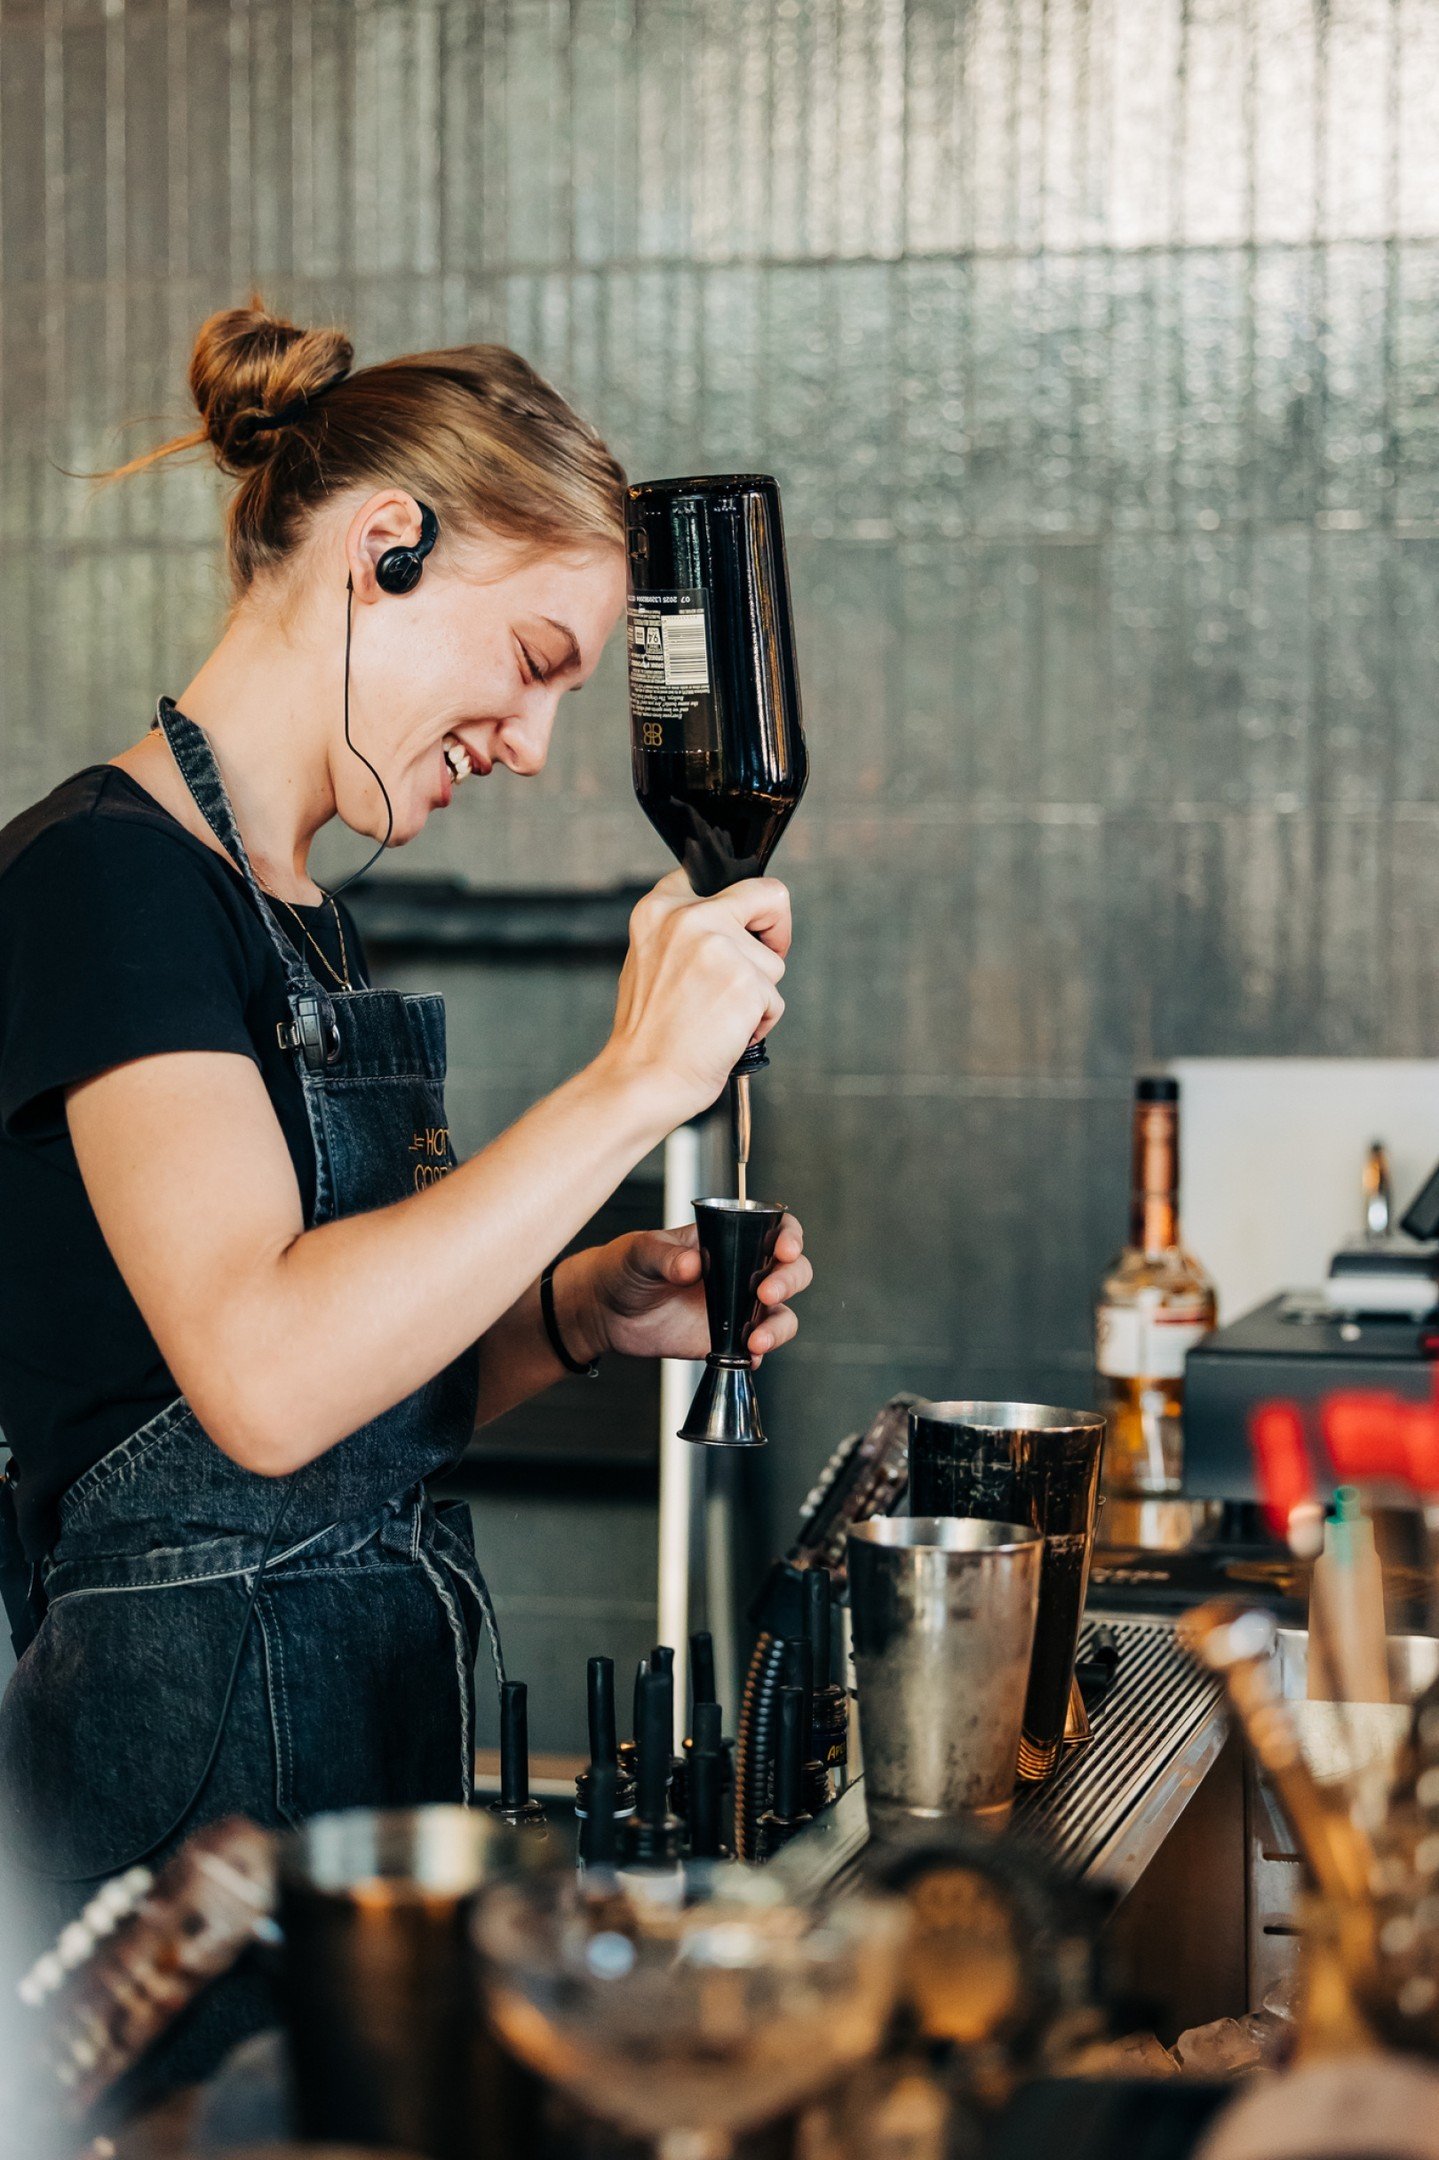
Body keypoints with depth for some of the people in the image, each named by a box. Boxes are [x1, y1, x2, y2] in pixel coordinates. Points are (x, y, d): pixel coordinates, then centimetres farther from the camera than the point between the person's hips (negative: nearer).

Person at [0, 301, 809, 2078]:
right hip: (192, 1768, -9)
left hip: (377, 1725, 9)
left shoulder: (293, 912, 14)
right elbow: (264, 1379, -27)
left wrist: (578, 1311, 1)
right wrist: (635, 1084, -25)